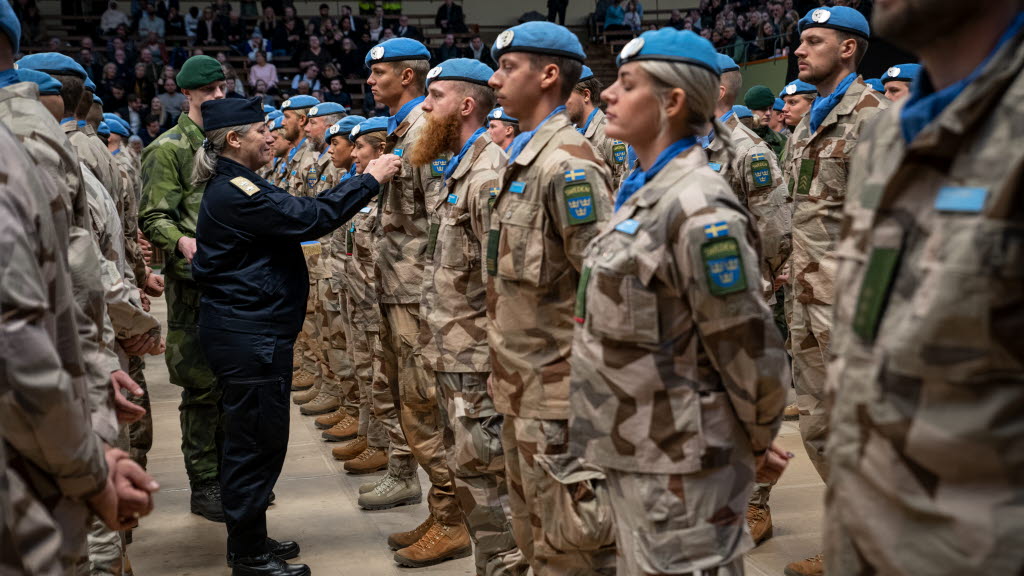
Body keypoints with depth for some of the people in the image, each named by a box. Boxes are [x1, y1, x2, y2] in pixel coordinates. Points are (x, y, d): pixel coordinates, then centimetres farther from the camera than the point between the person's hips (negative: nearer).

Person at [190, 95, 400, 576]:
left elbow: (294, 216, 14)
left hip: (254, 332, 11)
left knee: (254, 440, 17)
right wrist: (370, 179, -15)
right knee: (256, 441, -1)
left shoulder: (237, 186, 15)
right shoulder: (234, 192, -19)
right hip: (248, 336, -11)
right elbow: (310, 217, -22)